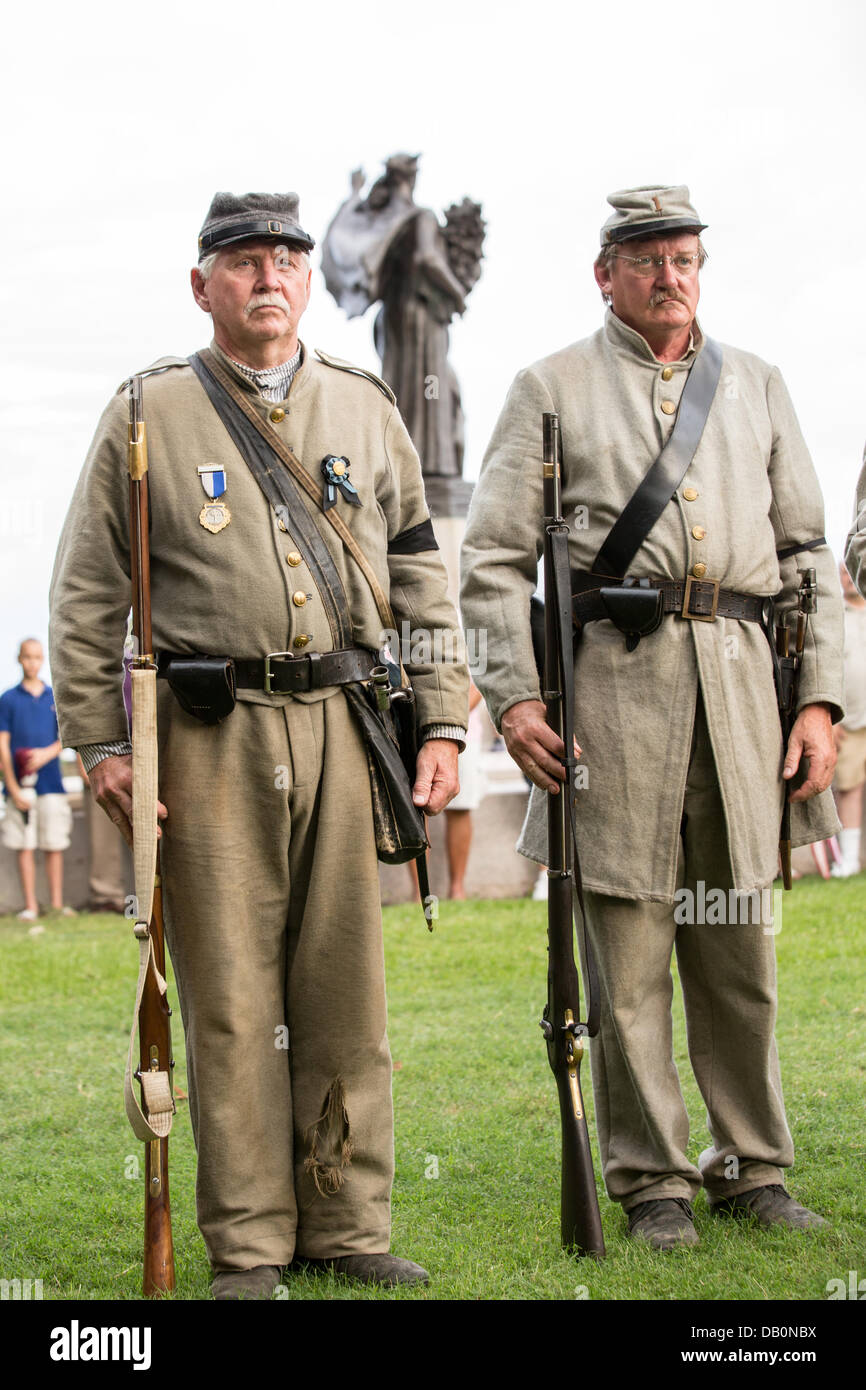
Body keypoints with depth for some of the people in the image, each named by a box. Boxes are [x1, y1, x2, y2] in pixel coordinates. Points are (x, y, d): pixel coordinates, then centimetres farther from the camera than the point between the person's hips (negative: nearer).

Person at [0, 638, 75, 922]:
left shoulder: (55, 699, 10)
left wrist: (47, 753, -12)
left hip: (51, 782, 2)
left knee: (55, 845, 2)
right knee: (25, 846, -1)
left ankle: (57, 903, 9)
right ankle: (30, 906, 3)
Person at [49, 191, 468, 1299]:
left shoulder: (365, 408, 12)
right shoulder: (148, 415, 4)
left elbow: (421, 577, 15)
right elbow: (85, 594, 5)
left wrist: (443, 721, 8)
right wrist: (99, 744, -2)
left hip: (343, 722, 3)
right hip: (209, 737, -2)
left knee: (345, 987, 4)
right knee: (231, 996, -1)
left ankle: (346, 1227, 14)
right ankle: (248, 1246, 7)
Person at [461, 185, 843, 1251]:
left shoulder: (756, 385, 18)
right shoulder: (552, 389, 9)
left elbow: (807, 552, 16)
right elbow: (492, 558, 4)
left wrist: (819, 696, 6)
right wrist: (513, 693, -7)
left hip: (740, 673, 3)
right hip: (611, 677, -3)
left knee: (739, 946, 7)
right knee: (628, 950, -1)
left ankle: (750, 1167, 18)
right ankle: (650, 1182, 8)